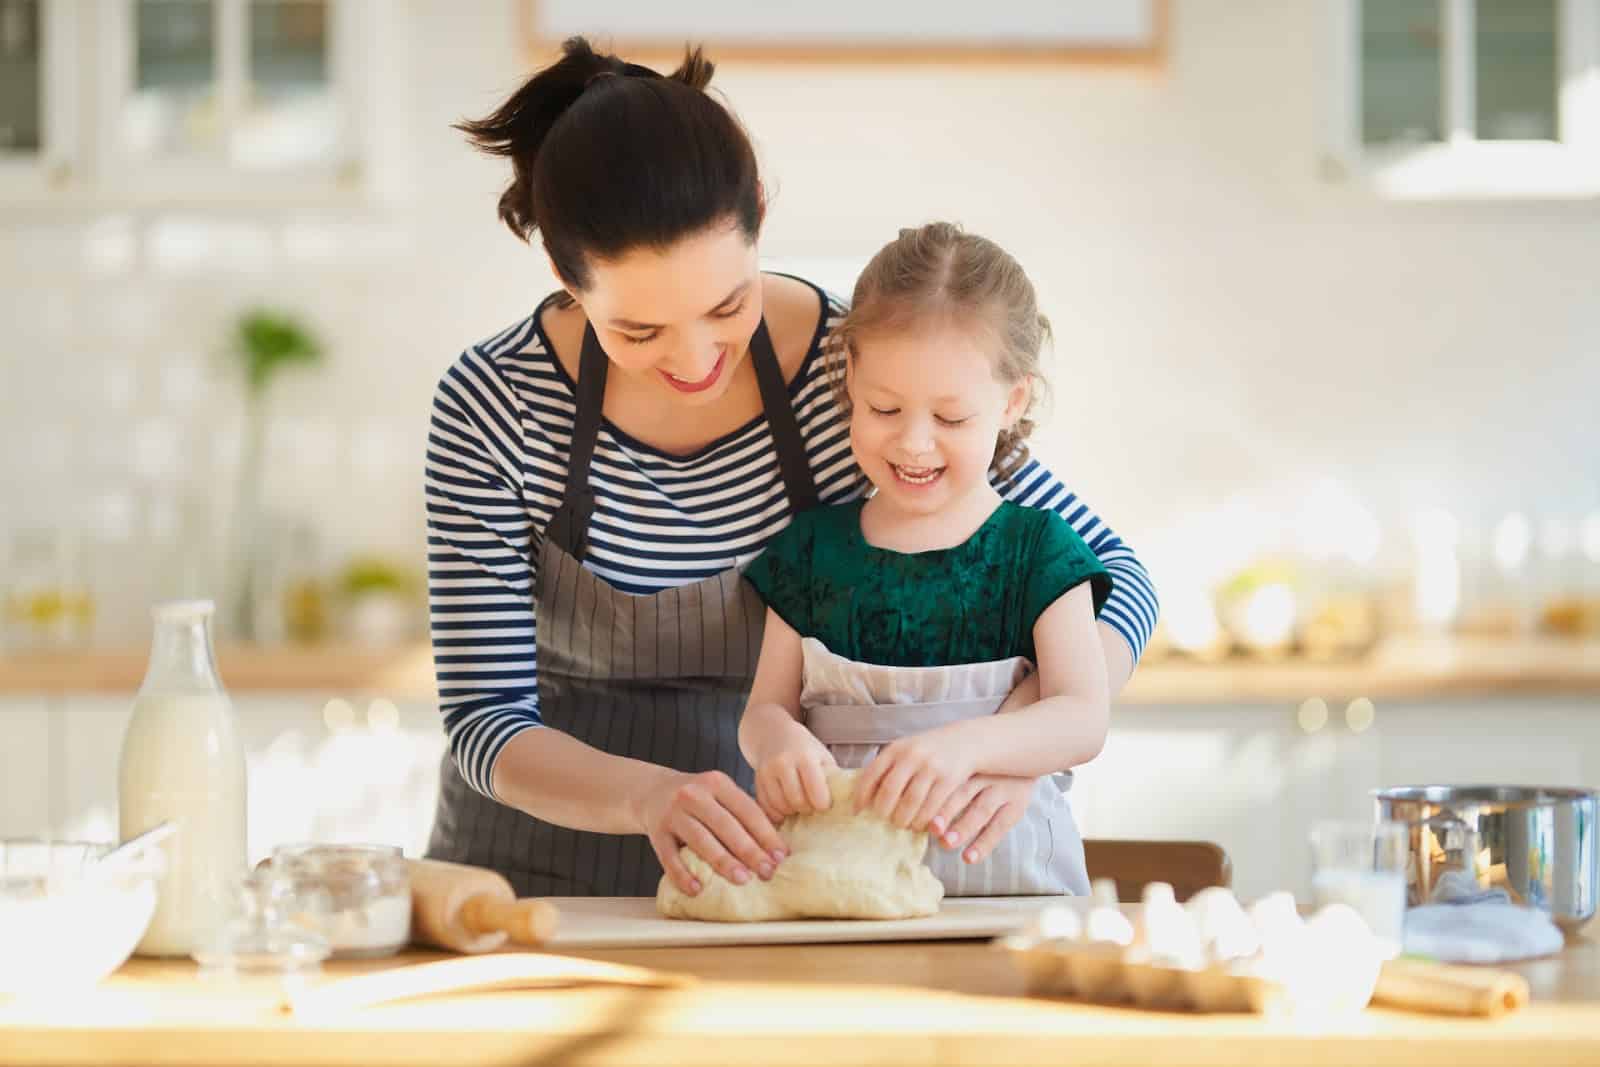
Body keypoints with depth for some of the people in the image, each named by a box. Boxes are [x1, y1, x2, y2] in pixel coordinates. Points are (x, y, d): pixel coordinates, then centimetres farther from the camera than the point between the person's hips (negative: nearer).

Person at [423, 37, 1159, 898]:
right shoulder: (491, 407, -14)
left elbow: (1109, 572, -8)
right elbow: (484, 717, -12)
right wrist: (648, 795, -33)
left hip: (782, 860, 0)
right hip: (545, 871, 1)